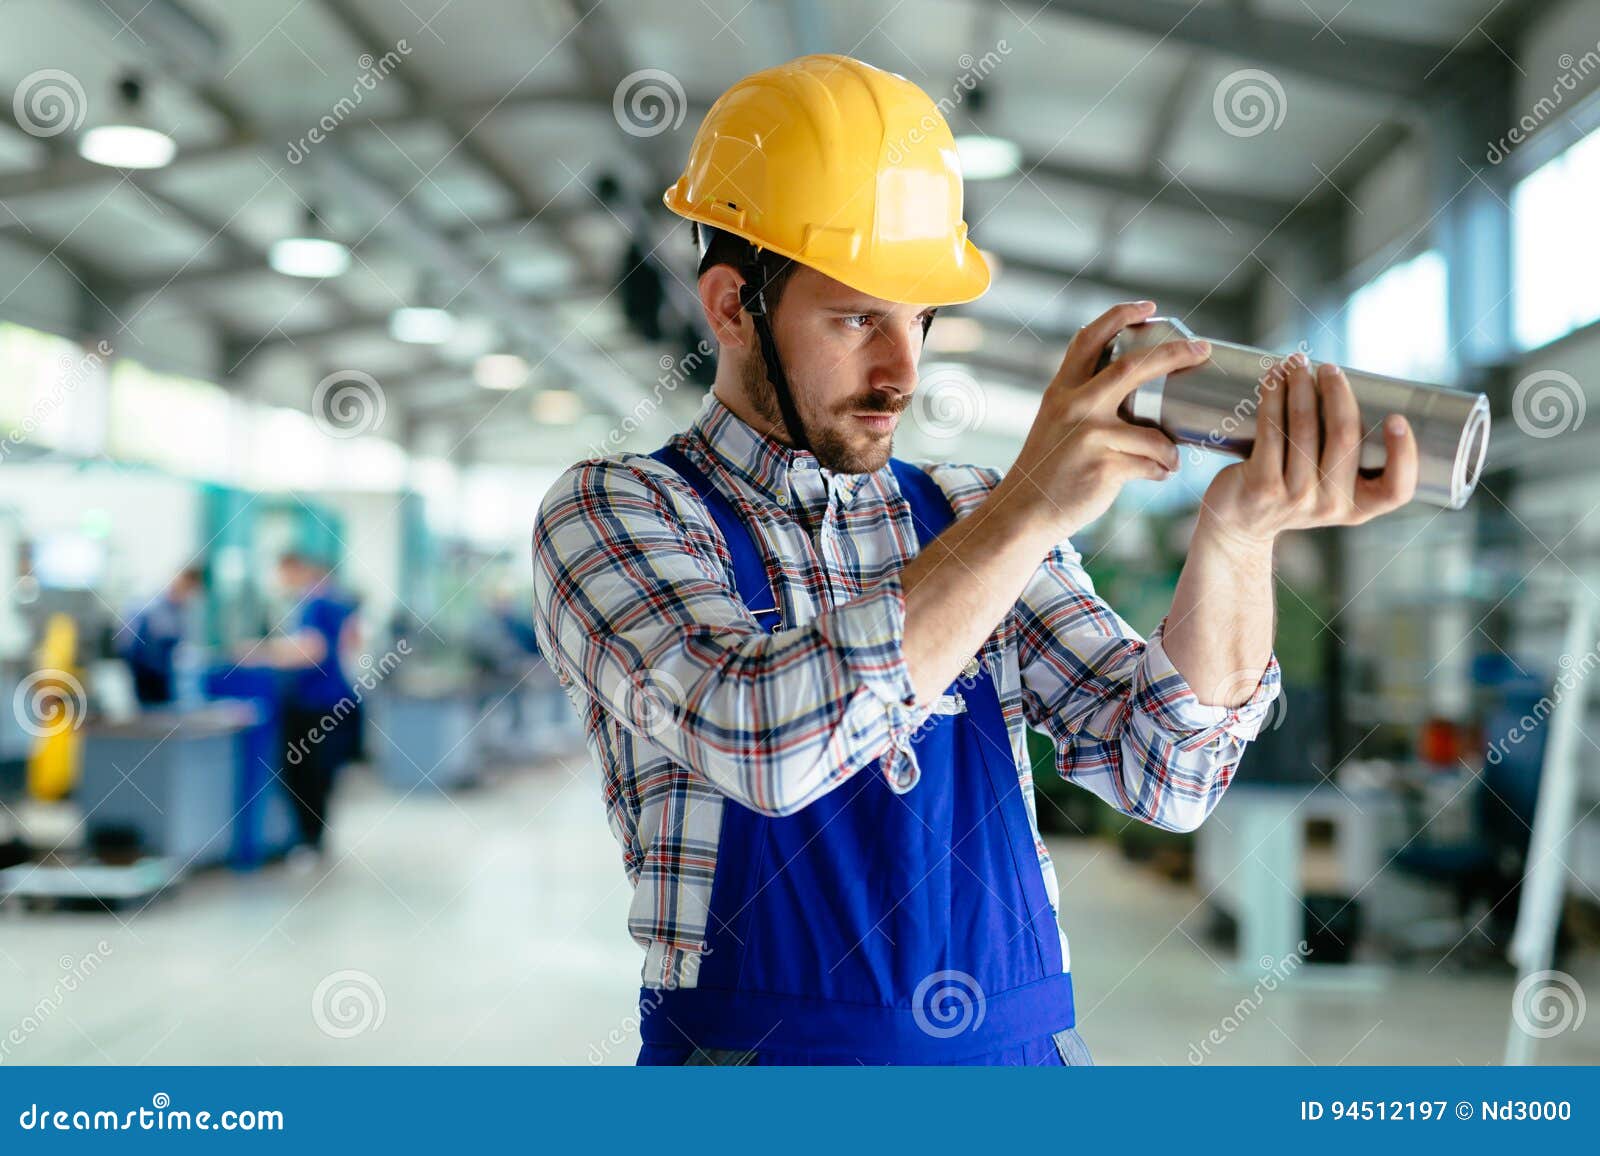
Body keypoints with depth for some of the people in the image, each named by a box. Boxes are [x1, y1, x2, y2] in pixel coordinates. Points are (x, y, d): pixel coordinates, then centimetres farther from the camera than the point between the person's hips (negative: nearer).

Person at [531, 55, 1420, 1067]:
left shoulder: (975, 517, 8)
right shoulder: (612, 513, -3)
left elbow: (1166, 772, -3)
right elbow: (764, 741, -20)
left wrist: (1240, 533, -17)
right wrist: (1030, 507, -22)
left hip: (1022, 1051, 3)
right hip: (760, 1050, -3)